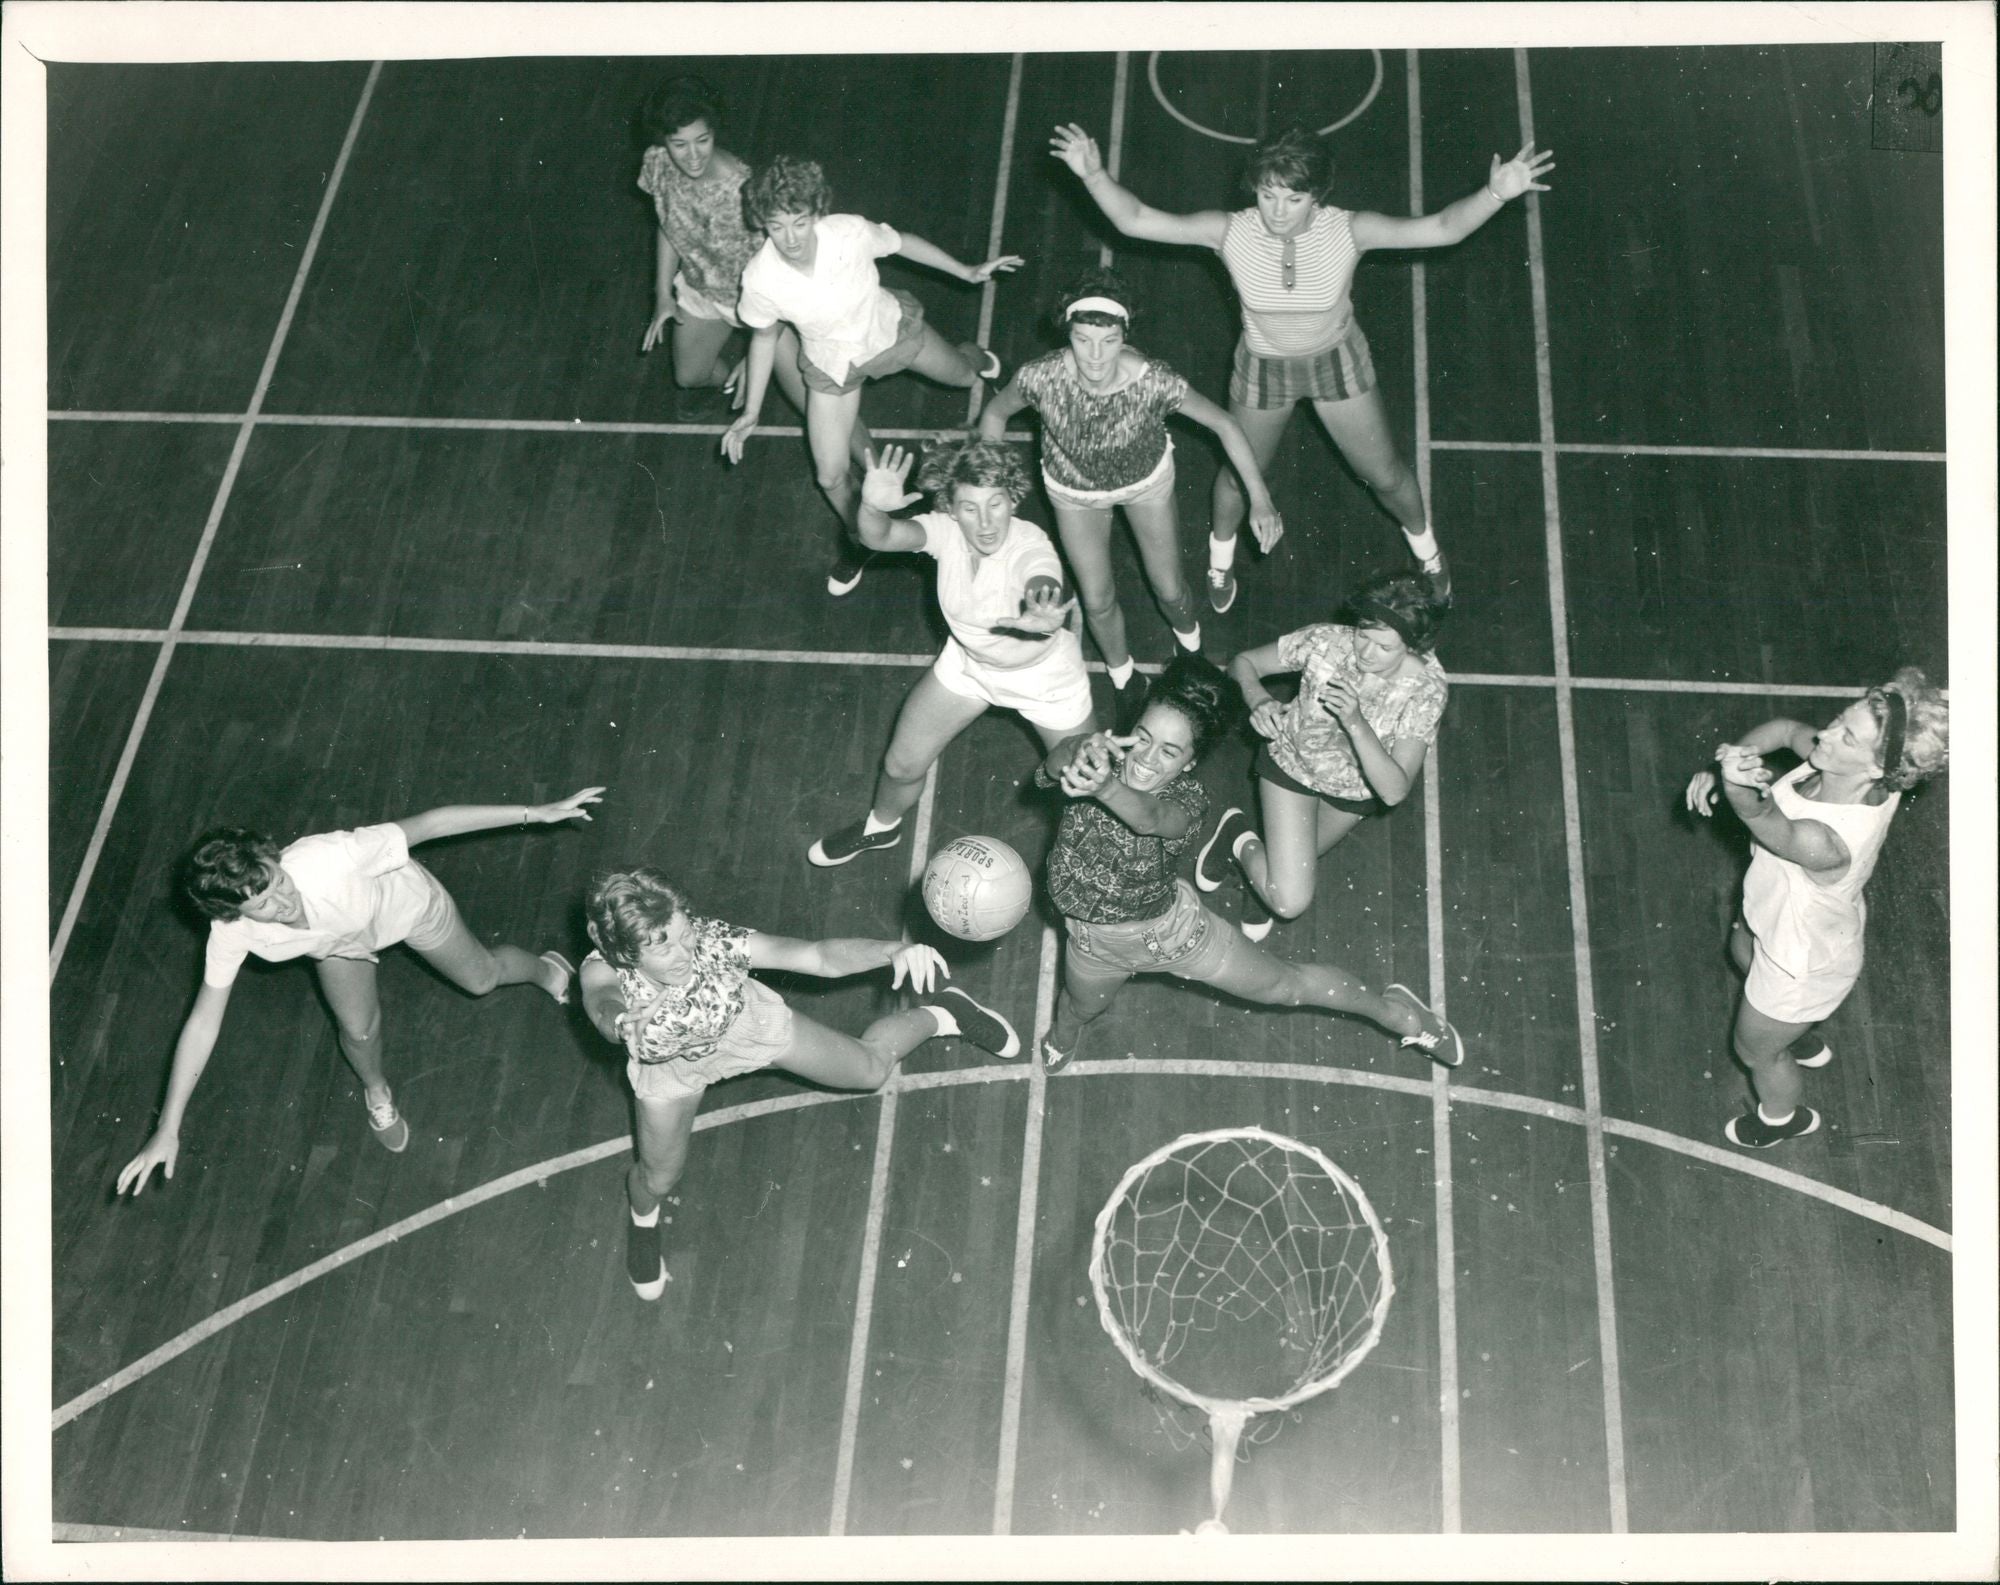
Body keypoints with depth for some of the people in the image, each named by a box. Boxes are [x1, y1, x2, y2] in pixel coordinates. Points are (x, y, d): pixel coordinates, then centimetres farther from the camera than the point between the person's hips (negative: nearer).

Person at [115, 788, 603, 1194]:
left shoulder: (330, 859, -49)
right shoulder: (231, 933, -37)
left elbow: (430, 823, -40)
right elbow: (203, 1023, -26)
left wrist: (538, 812, -39)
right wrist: (168, 1131, -26)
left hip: (406, 900, -2)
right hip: (340, 942, 2)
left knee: (481, 976, 17)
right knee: (359, 1031, 2)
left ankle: (544, 968, 55)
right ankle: (377, 1093, 41)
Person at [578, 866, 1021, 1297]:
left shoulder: (714, 942, -42)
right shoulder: (603, 970, -42)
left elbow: (821, 956, -45)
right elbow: (603, 1005, -65)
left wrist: (893, 950, -62)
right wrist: (623, 1024, -89)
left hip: (747, 1025, 0)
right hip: (670, 1064, 0)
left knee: (873, 1068, 11)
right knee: (658, 1178, 15)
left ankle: (940, 1014, 45)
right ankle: (643, 1219, 56)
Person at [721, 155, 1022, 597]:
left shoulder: (851, 233, -37)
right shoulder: (760, 279, -34)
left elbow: (902, 242, -13)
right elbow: (764, 337, -12)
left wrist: (968, 272, -1)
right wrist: (751, 413, -7)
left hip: (891, 329, 1)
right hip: (832, 365, 0)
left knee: (964, 376, 27)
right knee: (831, 477, 0)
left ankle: (973, 355, 70)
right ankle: (854, 534, 38)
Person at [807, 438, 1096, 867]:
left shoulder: (1031, 549, -37)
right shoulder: (947, 531, -26)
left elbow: (1045, 590, -60)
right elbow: (877, 538, -42)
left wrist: (1043, 618, -85)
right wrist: (873, 508, -65)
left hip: (1044, 676, -3)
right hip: (968, 662, 4)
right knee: (902, 764, 12)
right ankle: (881, 826, 47)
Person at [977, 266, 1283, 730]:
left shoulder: (1153, 382, -39)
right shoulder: (1041, 378, -37)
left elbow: (1223, 424, -23)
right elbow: (994, 414, -14)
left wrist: (1260, 499, -23)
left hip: (1146, 480, 0)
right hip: (1074, 490, 1)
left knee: (1169, 591, 15)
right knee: (1098, 602, 12)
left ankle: (1190, 640, 54)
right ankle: (1125, 680, 45)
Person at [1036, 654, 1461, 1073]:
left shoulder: (1186, 799, -33)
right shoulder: (1105, 762, -25)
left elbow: (1150, 818, -57)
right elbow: (1050, 771, -46)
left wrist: (1103, 787, -80)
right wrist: (1081, 749, -70)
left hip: (1170, 926, -3)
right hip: (1093, 939, 3)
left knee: (1285, 984, 13)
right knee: (1083, 1006, 35)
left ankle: (1390, 1009, 38)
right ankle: (1066, 1028, 74)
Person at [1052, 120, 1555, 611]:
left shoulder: (1347, 231, -28)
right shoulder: (1230, 232, -27)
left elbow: (1441, 228, -31)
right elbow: (1136, 220, -27)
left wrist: (1495, 194, -49)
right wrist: (1094, 176, -44)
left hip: (1337, 361, 0)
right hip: (1263, 366, 0)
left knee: (1386, 475, 15)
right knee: (1240, 475, 22)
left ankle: (1423, 542, 50)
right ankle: (1221, 552, 56)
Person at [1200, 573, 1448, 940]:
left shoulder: (1425, 689, -33)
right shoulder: (1326, 641, -32)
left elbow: (1394, 791, -37)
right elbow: (1243, 663, -16)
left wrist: (1356, 722, -50)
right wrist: (1258, 700, -38)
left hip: (1356, 792, 2)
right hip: (1292, 763, -2)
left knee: (1299, 863, 26)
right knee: (1290, 901, -11)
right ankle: (1239, 837, 17)